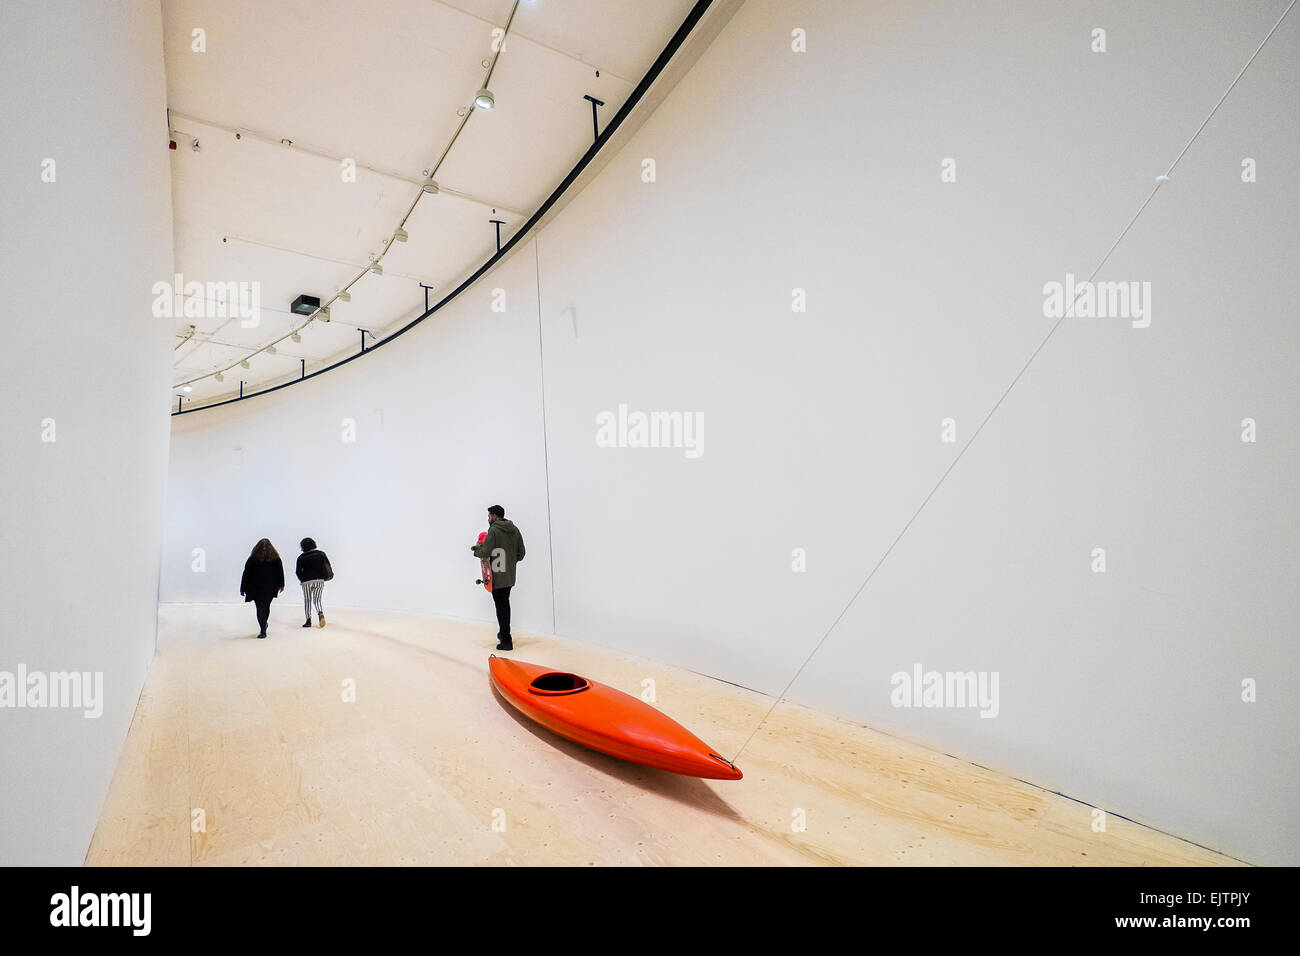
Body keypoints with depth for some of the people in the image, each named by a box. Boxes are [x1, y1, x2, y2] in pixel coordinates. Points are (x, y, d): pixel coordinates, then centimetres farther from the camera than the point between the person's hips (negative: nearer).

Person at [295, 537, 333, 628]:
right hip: (320, 580, 2)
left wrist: (302, 579, 15)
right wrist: (325, 576, 14)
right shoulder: (321, 554, 3)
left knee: (307, 600, 9)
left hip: (306, 581, -2)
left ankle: (308, 620, 6)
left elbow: (298, 572, -2)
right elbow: (328, 566, 1)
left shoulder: (301, 557, -2)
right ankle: (321, 613, -19)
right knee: (317, 599, 9)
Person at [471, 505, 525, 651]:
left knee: (501, 607, -1)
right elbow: (521, 554, 9)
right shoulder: (515, 530, 8)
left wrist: (476, 550, 2)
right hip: (510, 576, 7)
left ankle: (506, 641, 3)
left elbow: (485, 552, -19)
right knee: (505, 605, 20)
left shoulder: (494, 530, -14)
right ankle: (504, 634, 33)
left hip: (497, 577, -7)